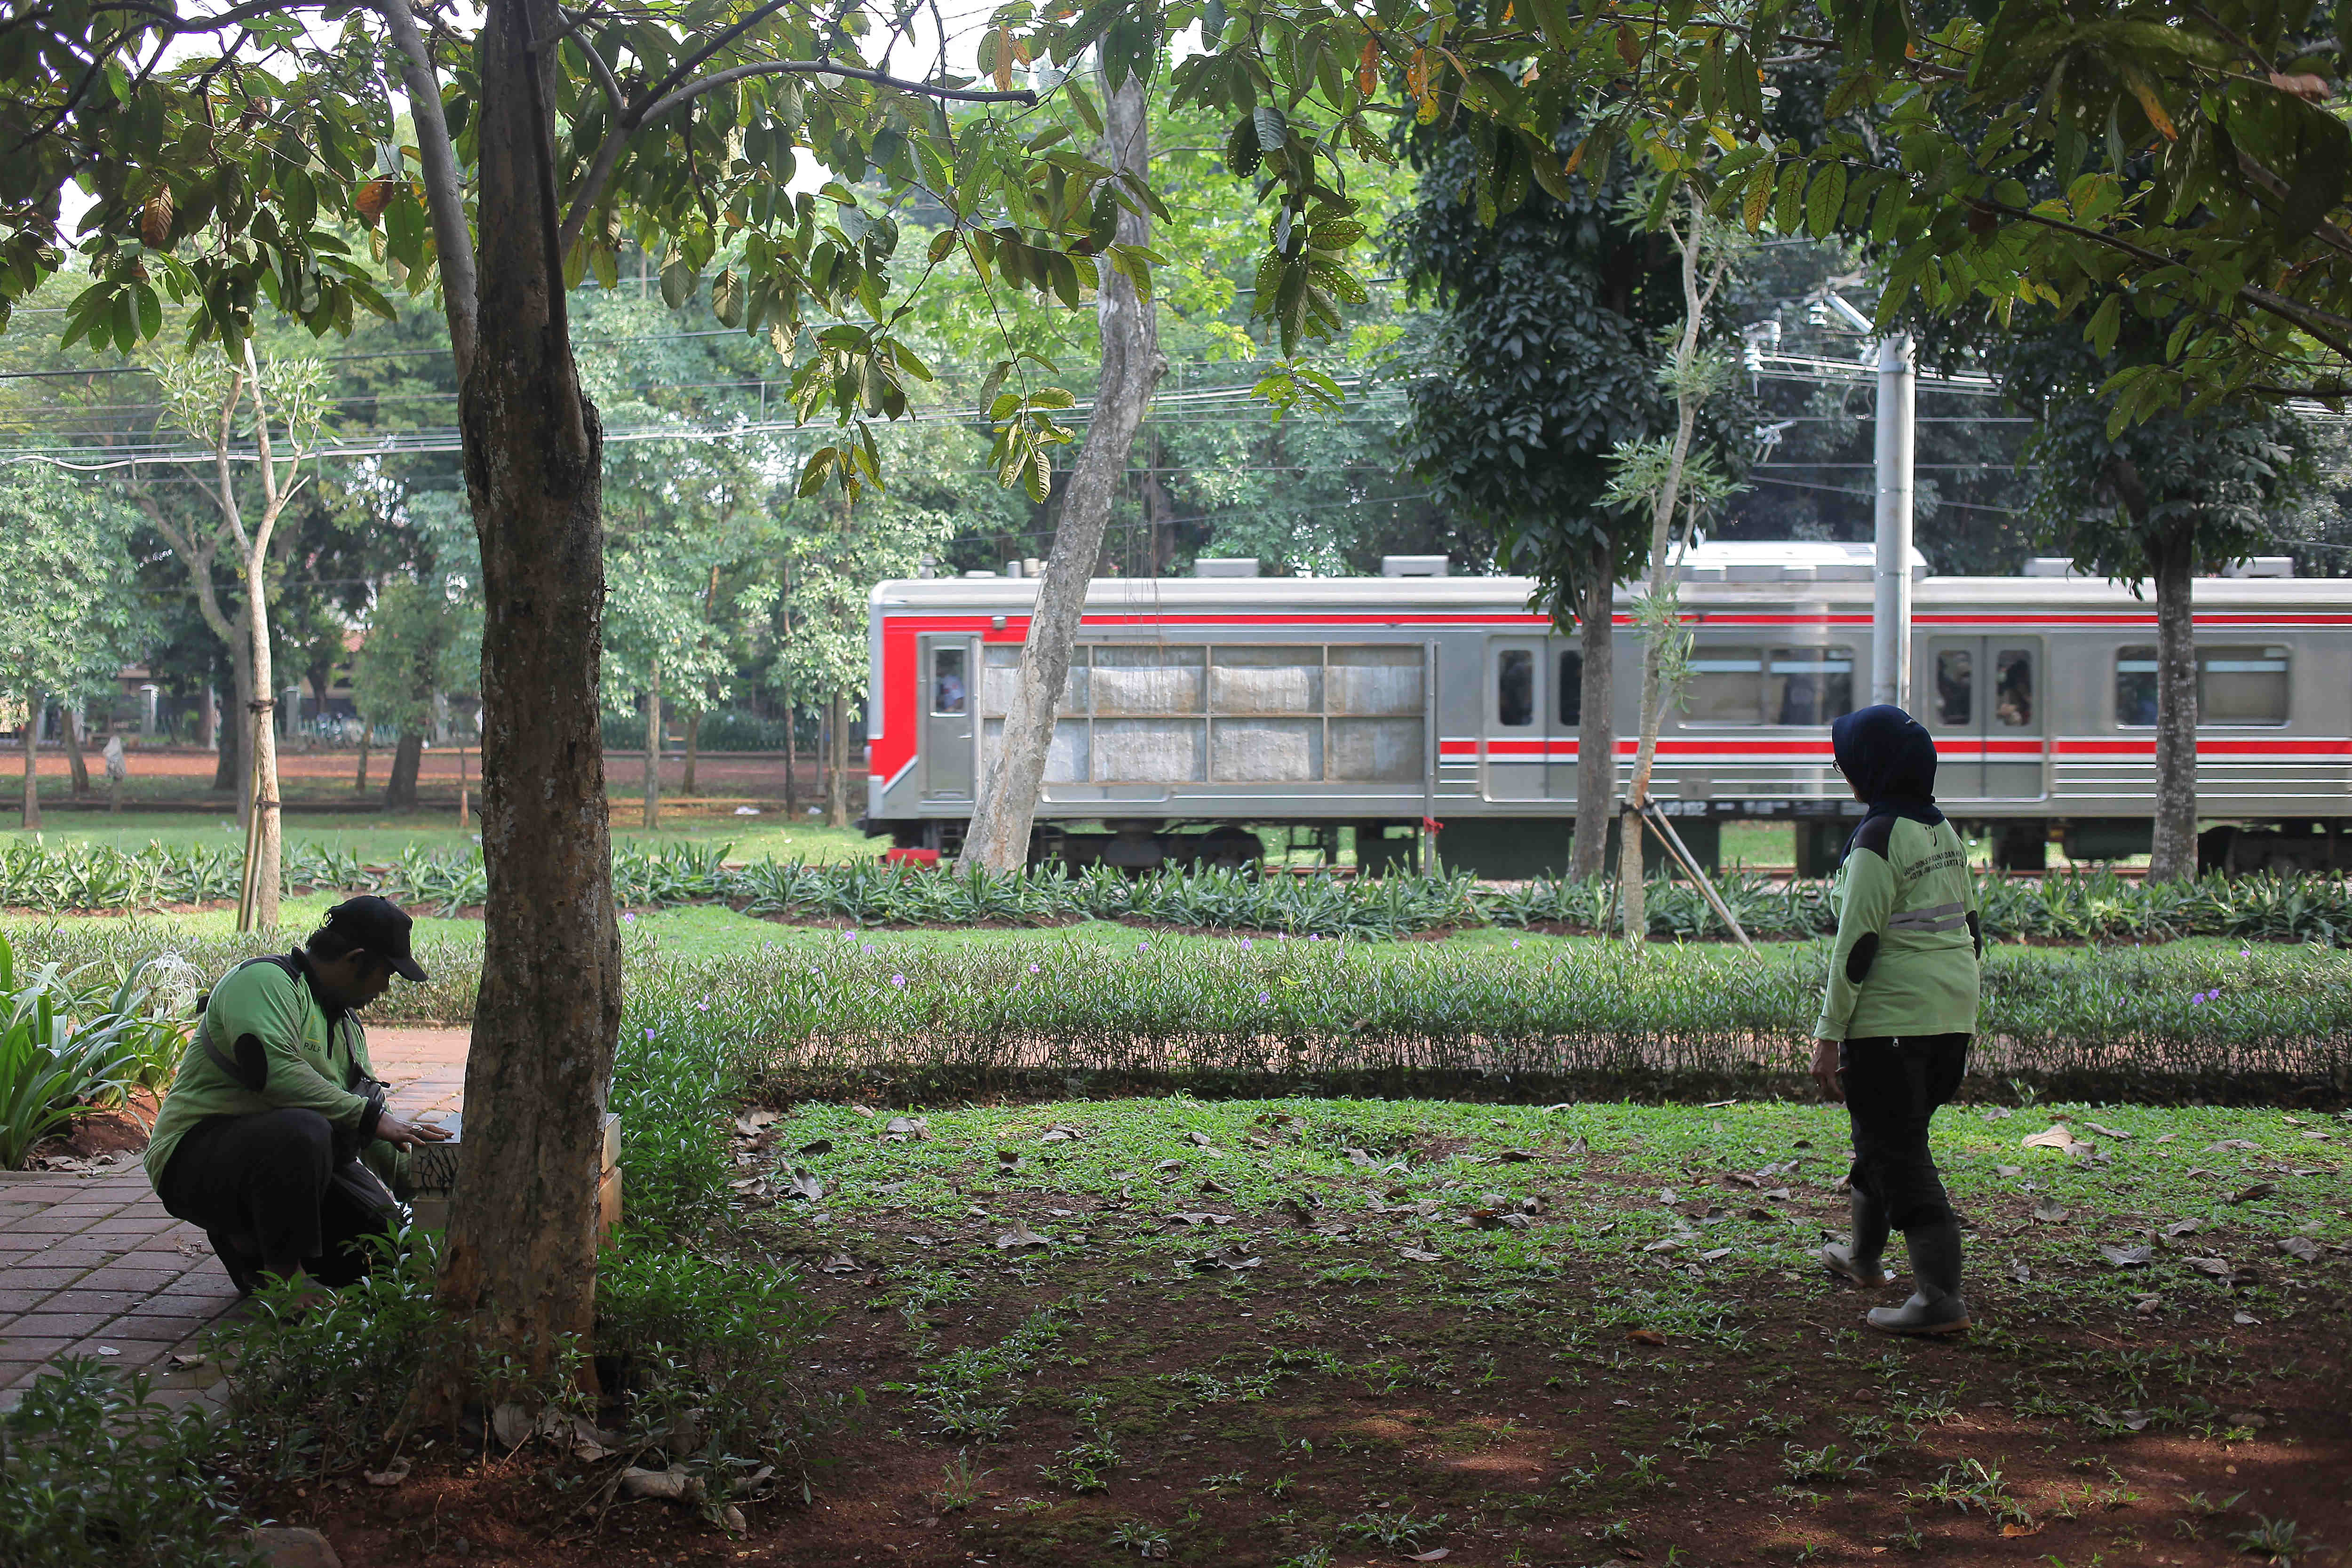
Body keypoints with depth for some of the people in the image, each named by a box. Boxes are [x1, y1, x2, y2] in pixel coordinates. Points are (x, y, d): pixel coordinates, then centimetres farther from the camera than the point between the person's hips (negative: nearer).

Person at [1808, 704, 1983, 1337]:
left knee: (1897, 1149, -4)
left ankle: (1941, 1297, -8)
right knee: (1886, 1132, 24)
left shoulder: (1879, 839, -15)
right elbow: (1971, 927, 17)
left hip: (1892, 1017, -9)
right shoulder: (1944, 831, 11)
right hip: (1952, 1015, 9)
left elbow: (1858, 945, -18)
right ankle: (1863, 1256, 40)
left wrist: (1829, 1035, -15)